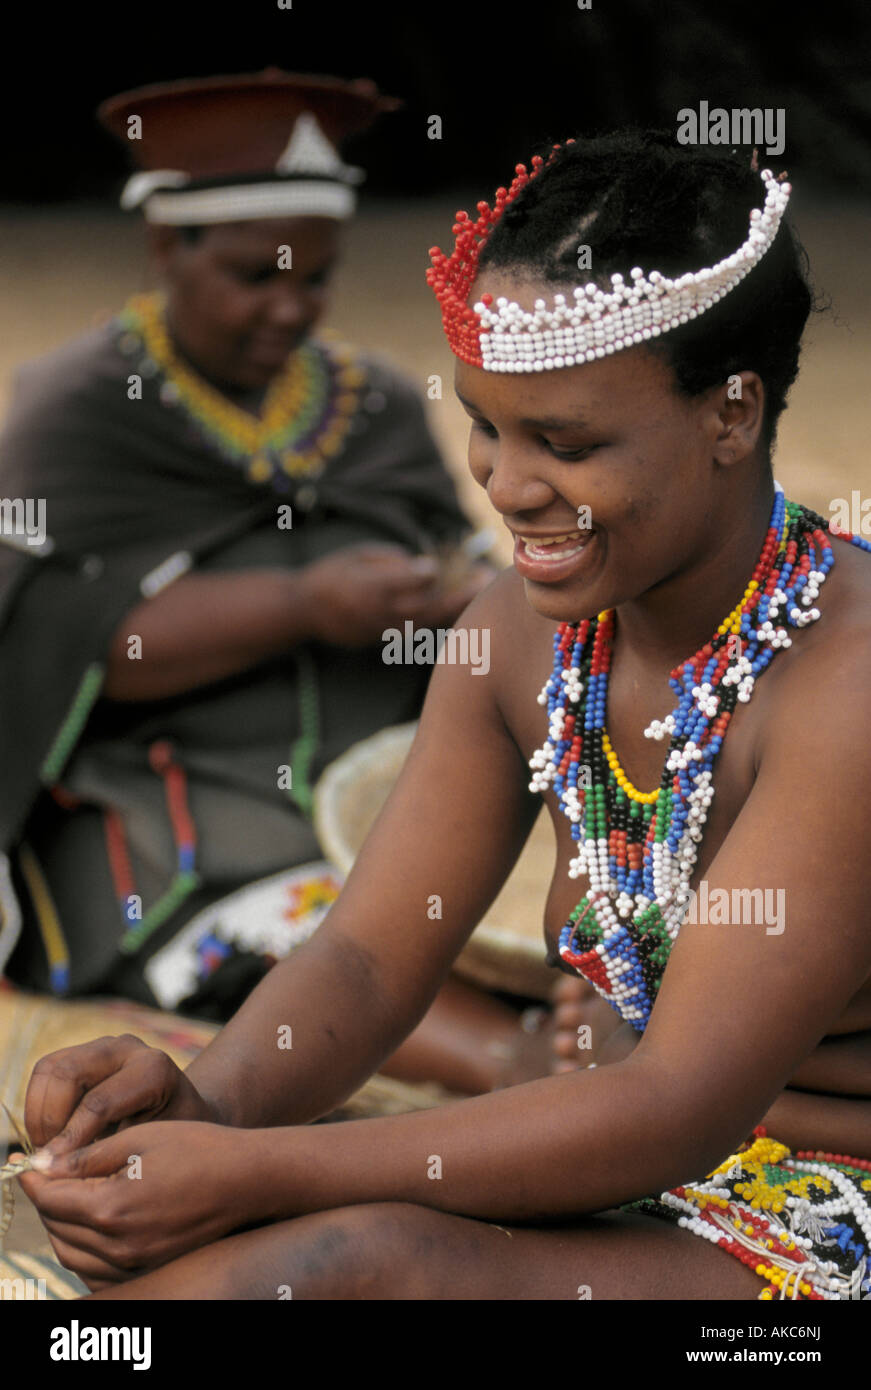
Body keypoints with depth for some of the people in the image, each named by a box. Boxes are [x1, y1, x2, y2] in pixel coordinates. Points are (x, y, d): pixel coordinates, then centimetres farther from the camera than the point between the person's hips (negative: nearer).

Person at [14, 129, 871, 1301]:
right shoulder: (525, 630, 1)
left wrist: (255, 1177, -28)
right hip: (631, 1184, 6)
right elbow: (368, 958, 2)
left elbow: (682, 1108, -24)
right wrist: (209, 1105, -21)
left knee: (347, 1258, -30)